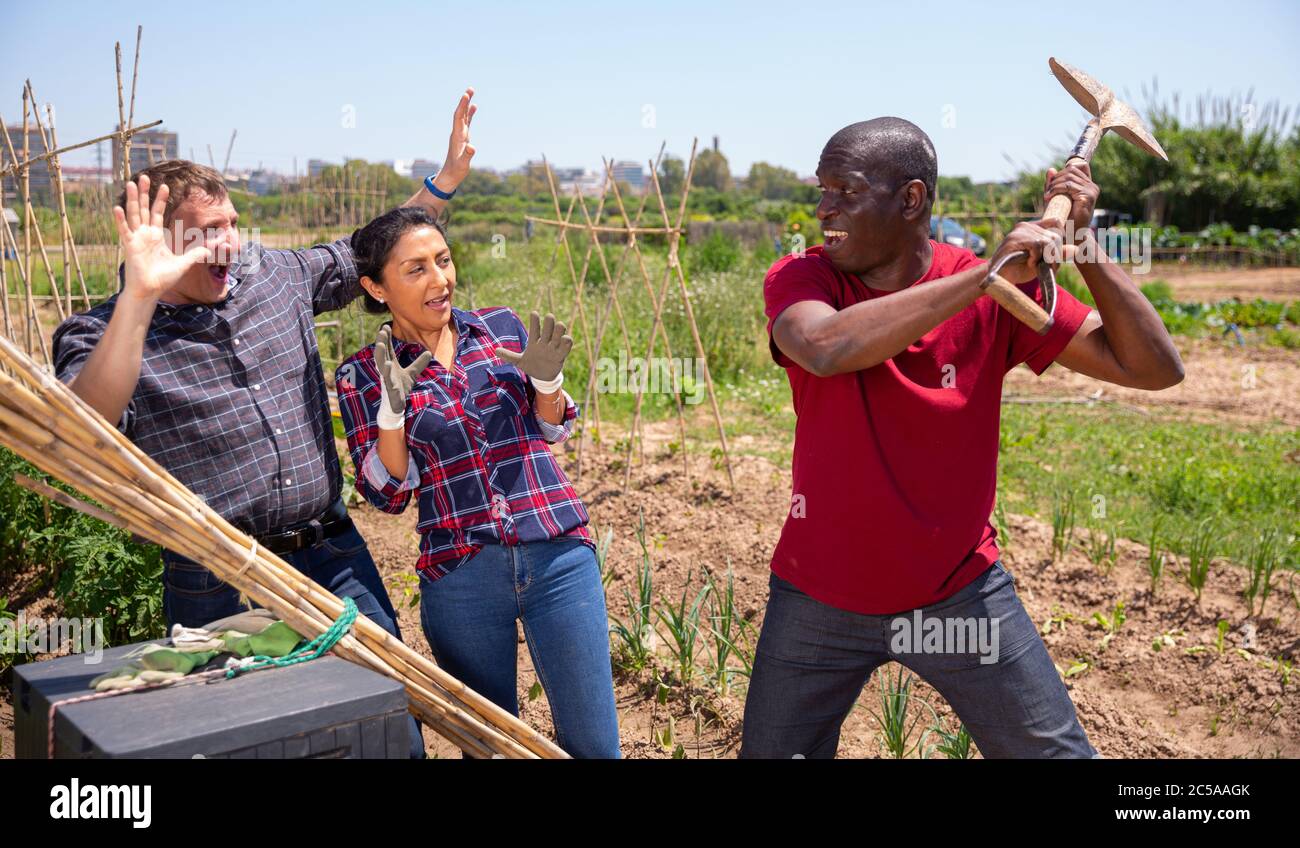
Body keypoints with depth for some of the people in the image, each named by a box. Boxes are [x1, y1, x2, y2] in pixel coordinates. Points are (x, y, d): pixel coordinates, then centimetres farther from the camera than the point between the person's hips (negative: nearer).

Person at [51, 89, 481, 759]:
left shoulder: (277, 275, 6)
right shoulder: (100, 334, -8)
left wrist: (446, 177, 13)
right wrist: (141, 295, -36)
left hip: (333, 556, 4)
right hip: (216, 586, -4)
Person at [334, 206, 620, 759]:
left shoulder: (502, 328, 5)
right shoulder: (361, 376, 1)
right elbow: (386, 494, -3)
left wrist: (547, 379, -7)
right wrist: (392, 407, -17)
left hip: (558, 553, 1)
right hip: (459, 575, -1)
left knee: (593, 743, 4)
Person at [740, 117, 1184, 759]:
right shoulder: (798, 279, -10)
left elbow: (1155, 369, -9)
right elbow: (824, 348, -34)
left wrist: (1084, 245, -18)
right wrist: (985, 274, -31)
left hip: (961, 592, 0)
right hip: (819, 601, 0)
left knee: (1057, 751, 8)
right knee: (771, 750, 13)